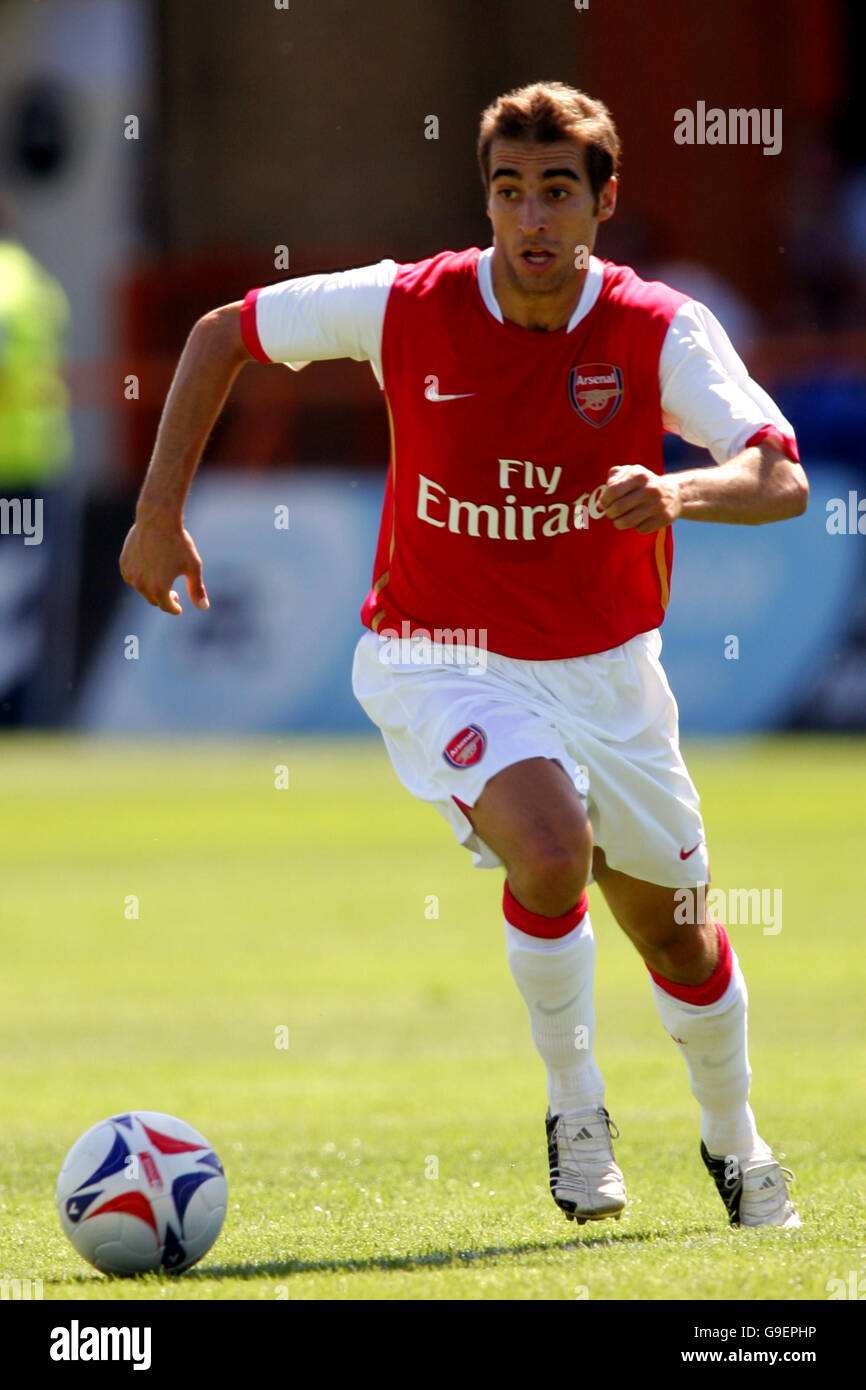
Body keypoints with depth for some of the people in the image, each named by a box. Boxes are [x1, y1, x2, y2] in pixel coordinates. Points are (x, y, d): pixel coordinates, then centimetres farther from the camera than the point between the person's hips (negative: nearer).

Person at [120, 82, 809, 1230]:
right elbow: (222, 337, 0)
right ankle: (574, 1104, -6)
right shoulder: (406, 307, -16)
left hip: (607, 668, 2)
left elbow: (781, 478, -27)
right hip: (443, 662, -2)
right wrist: (160, 513, -3)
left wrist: (682, 493, -49)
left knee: (675, 931, 13)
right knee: (550, 847, -30)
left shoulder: (660, 329, -16)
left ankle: (736, 1144, 42)